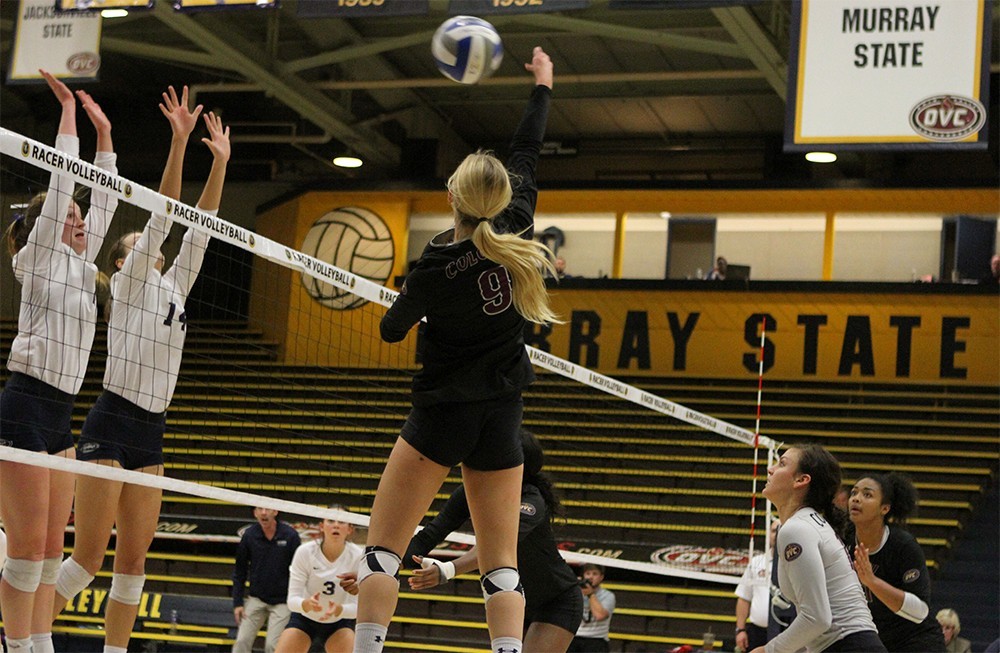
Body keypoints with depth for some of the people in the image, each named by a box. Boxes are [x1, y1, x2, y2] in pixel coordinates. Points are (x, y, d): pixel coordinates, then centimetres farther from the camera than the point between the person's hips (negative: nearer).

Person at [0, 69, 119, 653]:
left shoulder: (80, 265, 18)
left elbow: (103, 202, 22)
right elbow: (61, 185, -7)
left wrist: (105, 134, 22)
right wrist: (69, 115, -2)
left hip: (60, 417, 8)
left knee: (52, 549, 7)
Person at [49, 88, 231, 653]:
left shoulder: (173, 287, 19)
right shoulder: (129, 283, 2)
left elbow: (199, 229, 15)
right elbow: (162, 215, -8)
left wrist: (220, 161, 11)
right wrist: (179, 141, -13)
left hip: (152, 433, 7)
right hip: (112, 425, -7)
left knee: (133, 559, 4)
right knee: (89, 555, -10)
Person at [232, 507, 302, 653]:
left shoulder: (290, 535, -10)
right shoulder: (249, 535, -4)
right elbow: (240, 571, 5)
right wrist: (237, 602, 1)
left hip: (282, 602, -3)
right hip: (256, 599, 3)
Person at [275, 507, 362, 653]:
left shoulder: (357, 556, -23)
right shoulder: (305, 552, -24)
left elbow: (357, 607, -22)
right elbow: (292, 600, -23)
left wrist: (339, 610, -44)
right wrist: (307, 604, -46)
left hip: (339, 623, 0)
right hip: (304, 618, 0)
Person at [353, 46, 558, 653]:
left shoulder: (437, 267, -17)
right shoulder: (519, 232, -6)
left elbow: (392, 329, 0)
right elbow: (528, 153, 10)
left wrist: (397, 307, 22)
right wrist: (543, 84, 24)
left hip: (442, 413, -5)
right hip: (502, 417, 5)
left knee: (383, 546, 1)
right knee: (501, 563, 4)